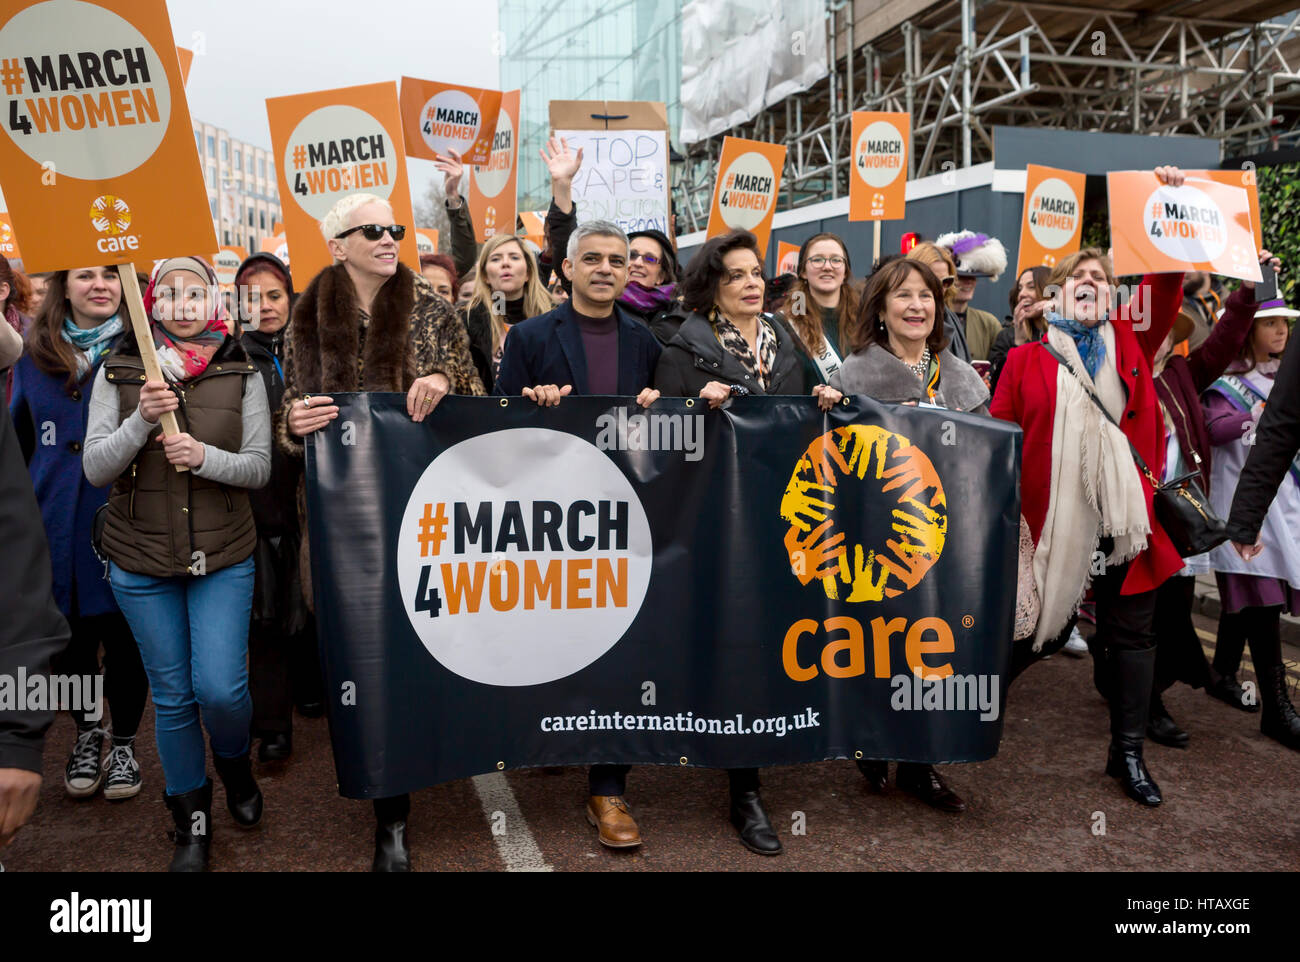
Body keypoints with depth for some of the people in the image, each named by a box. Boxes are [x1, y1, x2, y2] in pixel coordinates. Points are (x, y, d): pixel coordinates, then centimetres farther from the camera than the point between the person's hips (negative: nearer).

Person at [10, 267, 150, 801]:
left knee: (123, 636, 5)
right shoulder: (34, 353, 8)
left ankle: (123, 743, 25)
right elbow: (21, 436, 18)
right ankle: (88, 731, 36)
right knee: (67, 637, 12)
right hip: (53, 524, 3)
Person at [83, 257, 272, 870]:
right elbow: (95, 469, -4)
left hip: (223, 557, -1)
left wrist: (205, 457, -20)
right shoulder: (118, 372, 1)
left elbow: (260, 466, -2)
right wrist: (141, 420, -21)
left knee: (221, 689, -7)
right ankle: (192, 818, 28)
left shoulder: (242, 373, 0)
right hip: (141, 561, 1)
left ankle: (234, 761, 29)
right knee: (171, 696, 8)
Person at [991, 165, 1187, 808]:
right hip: (1055, 520, -3)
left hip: (1126, 516, 3)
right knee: (1048, 629, 5)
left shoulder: (1130, 344, 9)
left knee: (1132, 633, 10)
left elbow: (1167, 284, 1)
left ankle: (1127, 754, 25)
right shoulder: (1026, 359, 1)